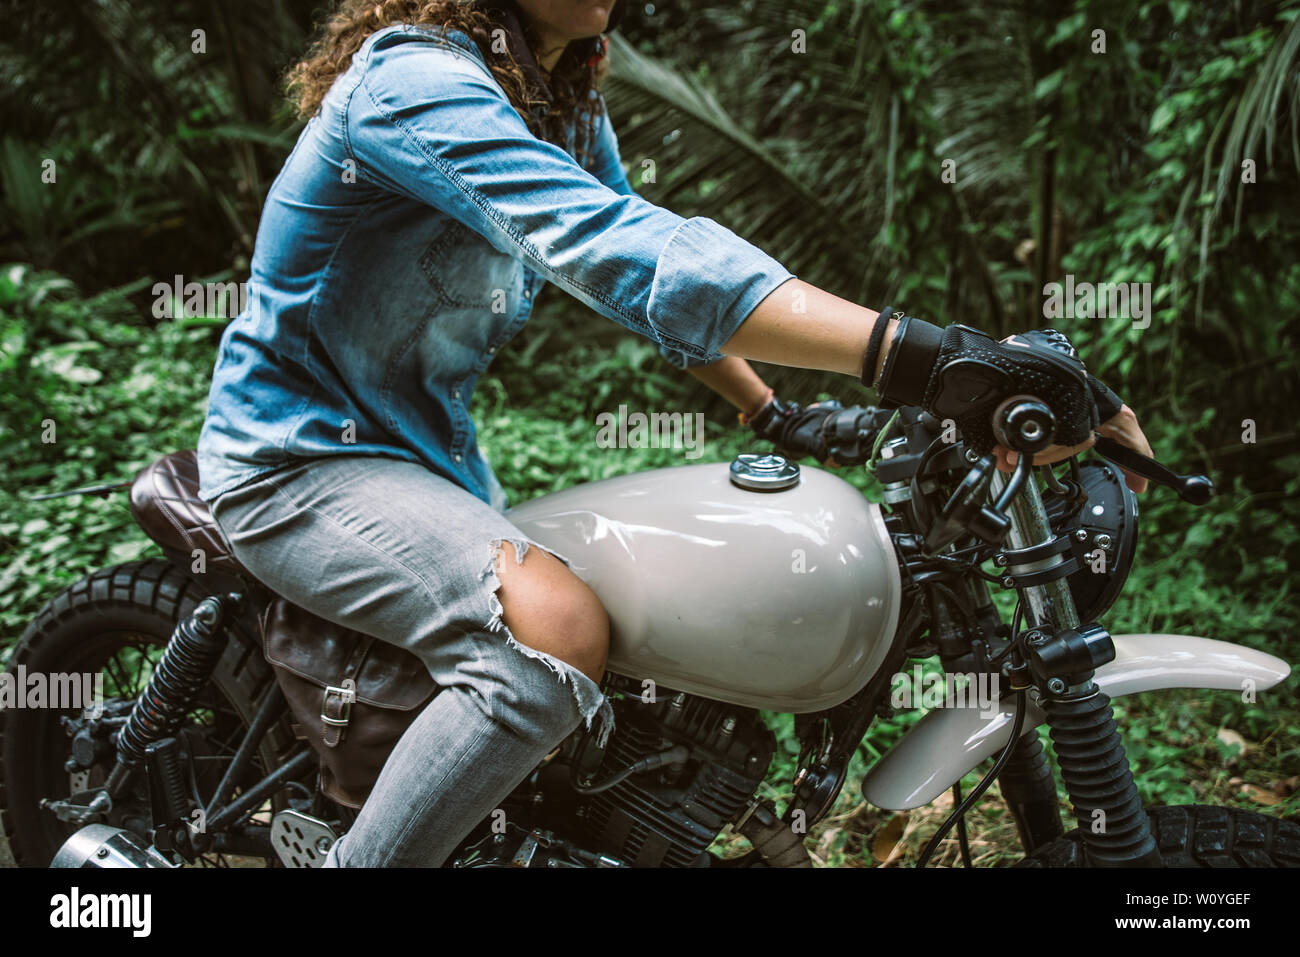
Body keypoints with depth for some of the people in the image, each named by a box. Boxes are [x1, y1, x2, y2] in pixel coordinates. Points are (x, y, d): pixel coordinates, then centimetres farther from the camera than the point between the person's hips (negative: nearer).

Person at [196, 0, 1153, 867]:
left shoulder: (564, 100, 3)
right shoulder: (415, 81, -28)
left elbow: (631, 252, 16)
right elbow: (618, 250, -42)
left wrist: (776, 414, 8)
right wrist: (930, 355, -50)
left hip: (426, 443, 10)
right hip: (299, 459, -10)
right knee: (559, 628, -34)